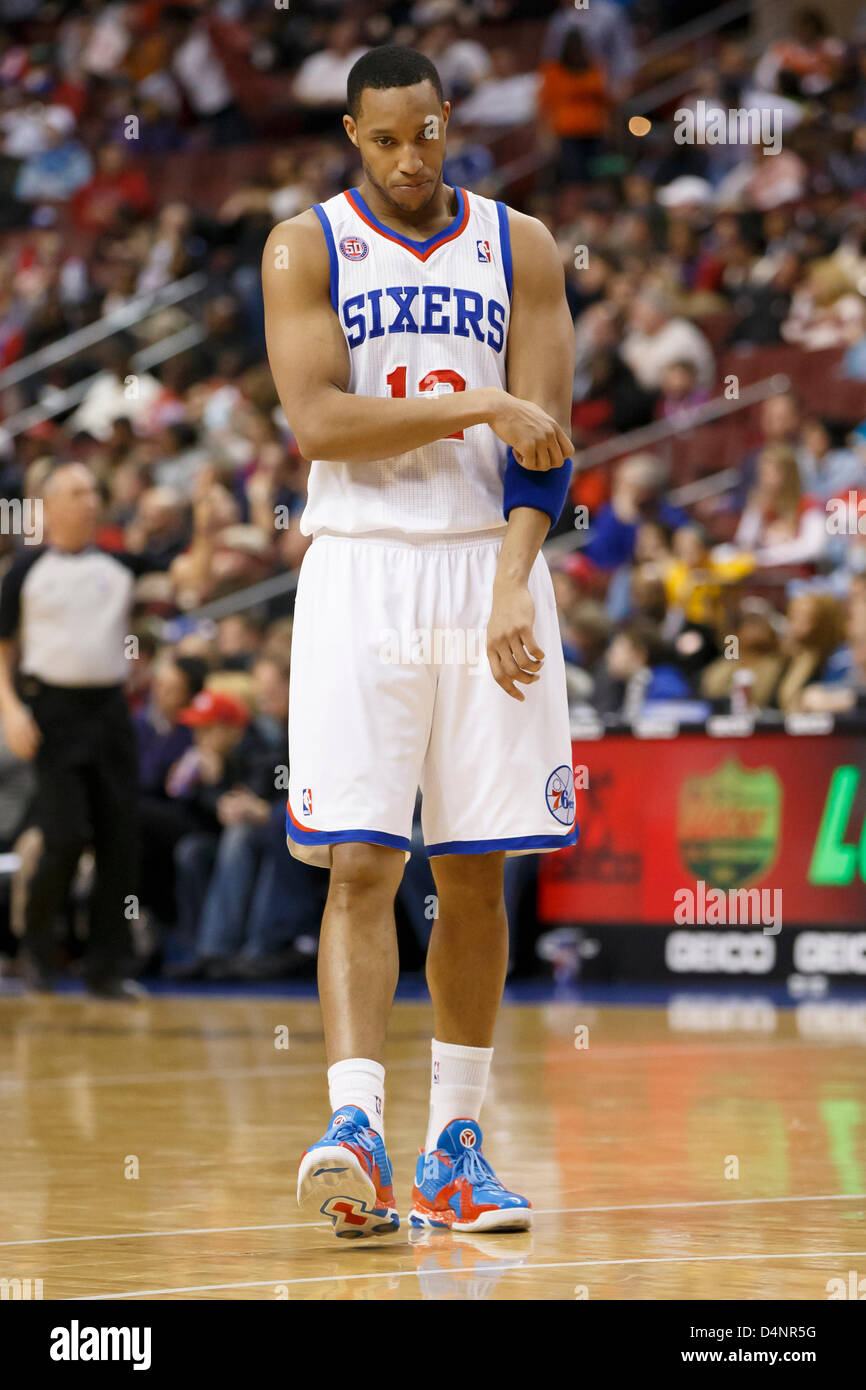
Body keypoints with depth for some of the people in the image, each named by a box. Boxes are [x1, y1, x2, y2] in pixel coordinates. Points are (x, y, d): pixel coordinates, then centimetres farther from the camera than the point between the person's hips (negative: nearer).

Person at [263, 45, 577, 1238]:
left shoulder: (518, 247, 7)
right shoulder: (305, 249, 3)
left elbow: (544, 440, 1)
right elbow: (318, 422, -10)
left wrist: (514, 589, -11)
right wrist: (478, 406, -14)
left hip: (489, 570, 2)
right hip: (361, 571, -2)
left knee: (475, 871, 4)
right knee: (360, 862, -11)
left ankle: (457, 1142, 12)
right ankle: (356, 1123, -18)